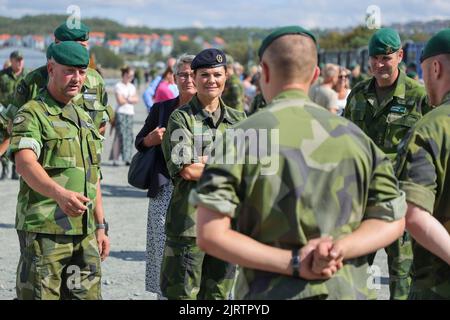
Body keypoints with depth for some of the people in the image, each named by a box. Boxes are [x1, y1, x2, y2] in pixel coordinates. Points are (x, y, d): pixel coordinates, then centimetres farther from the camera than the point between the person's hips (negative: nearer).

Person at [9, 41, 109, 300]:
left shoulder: (85, 118, 19)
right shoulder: (32, 114, -6)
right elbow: (25, 163, -24)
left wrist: (101, 226, 18)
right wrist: (60, 194, -42)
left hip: (84, 231, 7)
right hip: (43, 230, -7)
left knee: (88, 294, 9)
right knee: (41, 294, -4)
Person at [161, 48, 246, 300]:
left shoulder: (238, 120, 12)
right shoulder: (181, 118, -2)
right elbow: (186, 170, -13)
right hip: (189, 221, -4)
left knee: (218, 293, 12)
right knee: (183, 292, 0)